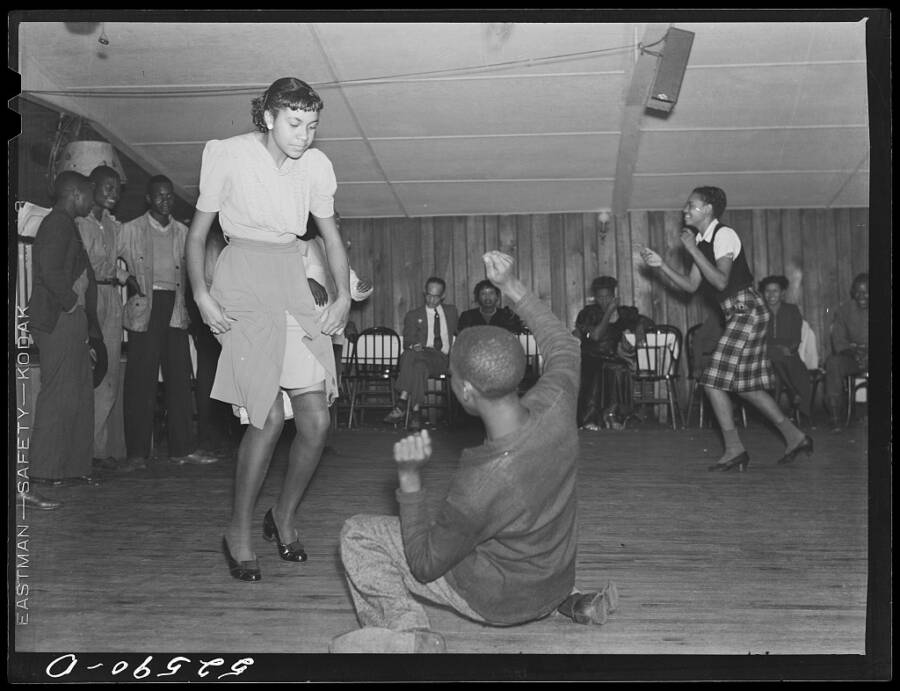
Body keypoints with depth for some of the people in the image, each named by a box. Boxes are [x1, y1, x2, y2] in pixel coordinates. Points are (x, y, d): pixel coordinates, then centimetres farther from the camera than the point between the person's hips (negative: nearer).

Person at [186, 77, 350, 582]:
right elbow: (198, 234, -1)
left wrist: (344, 295, 1)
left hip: (293, 284, 4)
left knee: (317, 419, -2)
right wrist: (202, 295, -14)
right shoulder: (229, 155, -7)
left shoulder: (315, 165, 3)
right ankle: (239, 531, 7)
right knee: (270, 416, -13)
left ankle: (285, 516, 22)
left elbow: (332, 235, 13)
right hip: (244, 283, -4)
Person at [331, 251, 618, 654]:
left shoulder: (478, 487, -37)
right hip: (557, 578, 6)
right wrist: (514, 289, 1)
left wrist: (409, 478, -24)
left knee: (358, 536, -2)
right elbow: (564, 349, 2)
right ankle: (565, 603, 25)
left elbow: (424, 566, -19)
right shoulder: (555, 405, -24)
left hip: (499, 600, -5)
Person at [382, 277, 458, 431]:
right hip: (421, 356, 1)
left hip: (444, 360, -1)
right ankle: (415, 413, -41)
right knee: (419, 367, -40)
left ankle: (402, 404, -38)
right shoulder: (413, 315, 17)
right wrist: (414, 346, -16)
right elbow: (407, 342, 7)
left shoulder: (451, 311, 23)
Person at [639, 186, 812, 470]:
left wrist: (692, 250, -20)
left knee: (714, 381, -9)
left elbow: (721, 281, -24)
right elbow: (690, 286, 14)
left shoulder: (724, 235, -13)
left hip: (747, 310, -9)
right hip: (738, 314, 9)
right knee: (746, 385, 12)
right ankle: (794, 436, 20)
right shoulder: (703, 241, 14)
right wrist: (660, 265, 6)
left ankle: (734, 449, -1)